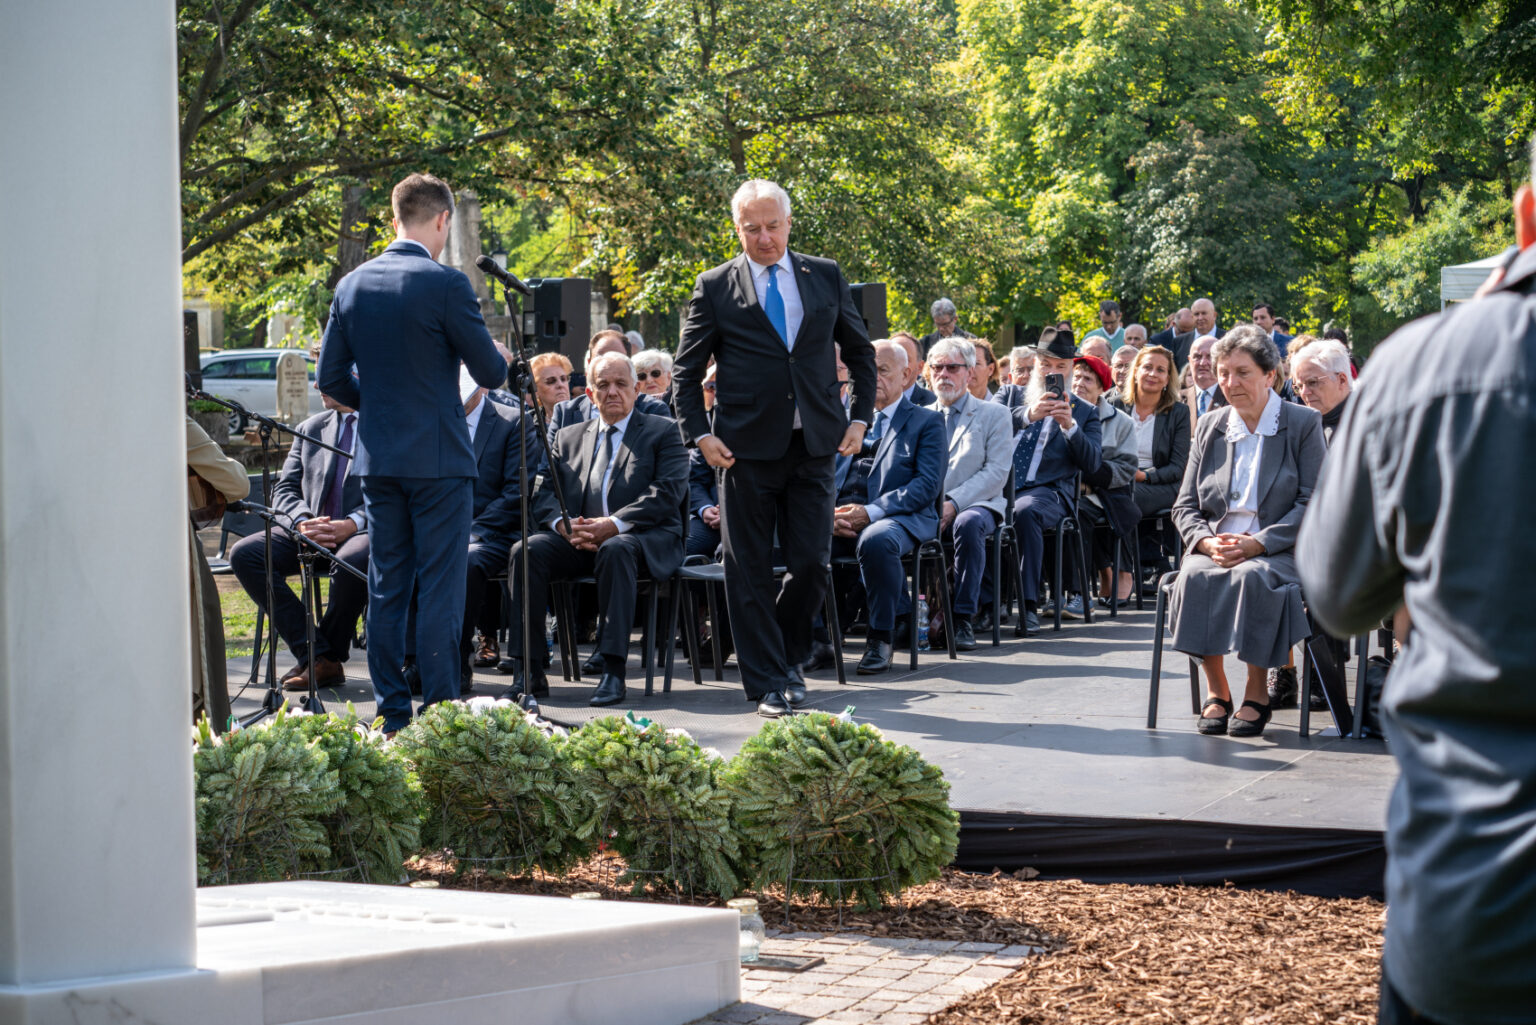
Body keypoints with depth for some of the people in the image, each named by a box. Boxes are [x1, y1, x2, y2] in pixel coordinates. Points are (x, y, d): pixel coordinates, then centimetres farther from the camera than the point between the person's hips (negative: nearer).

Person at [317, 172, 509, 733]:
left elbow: (331, 379, 8)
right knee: (439, 591, -2)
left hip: (377, 457, 6)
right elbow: (490, 372, -7)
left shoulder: (352, 285, 5)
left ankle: (391, 715, 11)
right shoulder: (445, 284, -12)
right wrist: (501, 361, 16)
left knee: (386, 588, 9)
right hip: (438, 459, -6)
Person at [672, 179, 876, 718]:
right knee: (750, 571, 1)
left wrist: (859, 418, 8)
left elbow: (860, 352, 18)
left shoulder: (826, 277, 9)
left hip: (815, 445, 2)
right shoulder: (714, 287, 2)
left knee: (812, 563, 0)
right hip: (747, 449, -2)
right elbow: (686, 371, 6)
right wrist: (701, 435, -5)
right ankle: (767, 683, 8)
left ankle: (787, 657, 24)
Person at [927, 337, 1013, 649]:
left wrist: (953, 503, -17)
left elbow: (997, 472, -3)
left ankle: (964, 618, -32)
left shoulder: (994, 415, 10)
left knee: (968, 523, -39)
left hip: (975, 505, -2)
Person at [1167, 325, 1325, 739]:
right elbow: (1185, 506, 13)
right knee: (1194, 577, -31)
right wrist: (1208, 542, -10)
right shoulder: (1209, 427, 15)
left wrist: (1257, 543, -18)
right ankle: (1215, 689, -18)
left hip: (1279, 549, -3)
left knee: (1253, 577, -37)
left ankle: (1257, 691, -21)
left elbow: (1312, 503, -5)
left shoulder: (1303, 423, 3)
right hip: (1216, 546, 3)